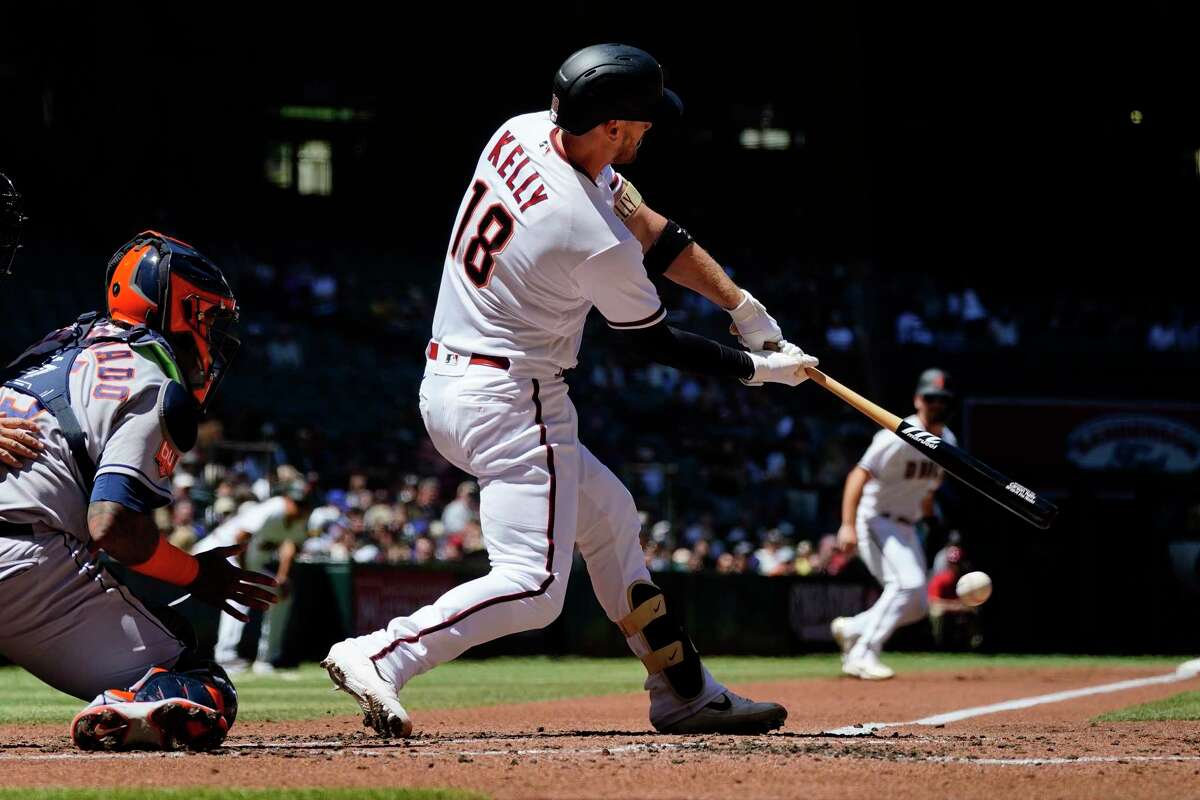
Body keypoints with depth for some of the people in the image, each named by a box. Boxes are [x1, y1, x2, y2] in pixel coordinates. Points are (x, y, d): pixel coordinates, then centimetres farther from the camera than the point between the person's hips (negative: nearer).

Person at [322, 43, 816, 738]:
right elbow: (654, 341, -6)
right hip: (511, 401, -10)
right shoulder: (595, 239, -24)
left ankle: (684, 692, 28)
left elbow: (649, 226, 10)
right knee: (533, 587, -13)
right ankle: (378, 657, -25)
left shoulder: (521, 134, 0)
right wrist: (756, 368, 8)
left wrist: (743, 304, 11)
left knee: (609, 517, 22)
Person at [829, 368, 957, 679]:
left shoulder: (947, 441, 6)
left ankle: (851, 630, 23)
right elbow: (859, 476, -25)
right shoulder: (900, 438, -20)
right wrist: (848, 526, -33)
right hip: (876, 521, -8)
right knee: (908, 582, -27)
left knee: (917, 606, 5)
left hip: (906, 527, 9)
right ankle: (863, 655, -23)